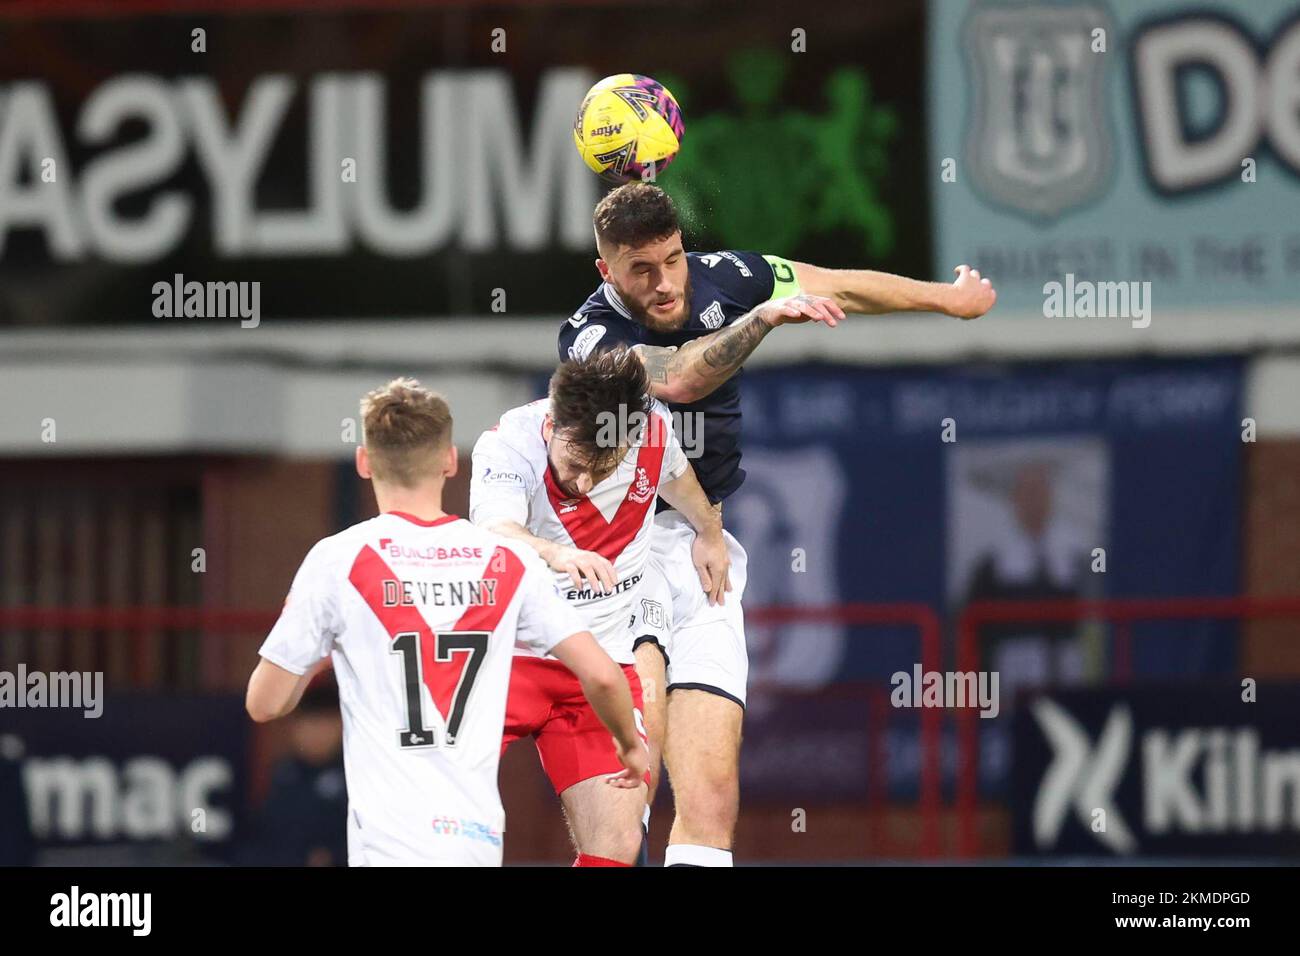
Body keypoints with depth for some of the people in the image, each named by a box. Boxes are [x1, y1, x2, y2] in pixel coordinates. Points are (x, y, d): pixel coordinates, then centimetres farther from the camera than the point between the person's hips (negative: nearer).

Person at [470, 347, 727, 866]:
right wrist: (556, 555, -60)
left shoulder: (653, 429, -8)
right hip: (506, 651, -3)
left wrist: (710, 533, 33)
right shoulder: (508, 443, -20)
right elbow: (495, 533, -40)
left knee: (617, 847, -8)